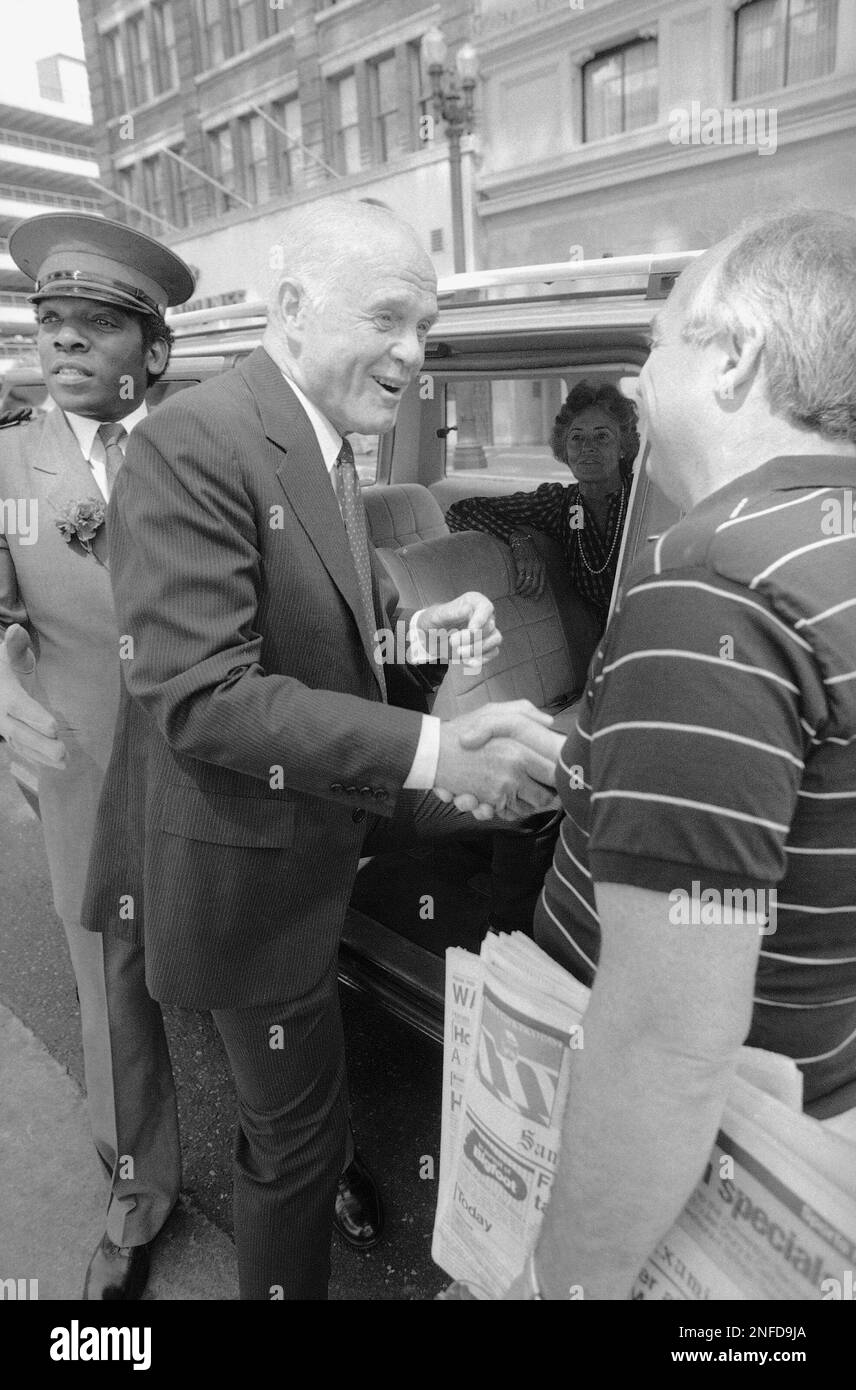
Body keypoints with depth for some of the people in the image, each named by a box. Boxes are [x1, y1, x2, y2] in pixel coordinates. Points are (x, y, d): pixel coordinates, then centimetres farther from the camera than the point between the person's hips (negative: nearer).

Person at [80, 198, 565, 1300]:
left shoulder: (326, 448, 7)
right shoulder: (193, 445, -23)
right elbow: (200, 699, -30)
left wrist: (416, 636, -10)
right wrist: (431, 752, -35)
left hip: (317, 836, 8)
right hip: (247, 863, -8)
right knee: (297, 1131, 12)